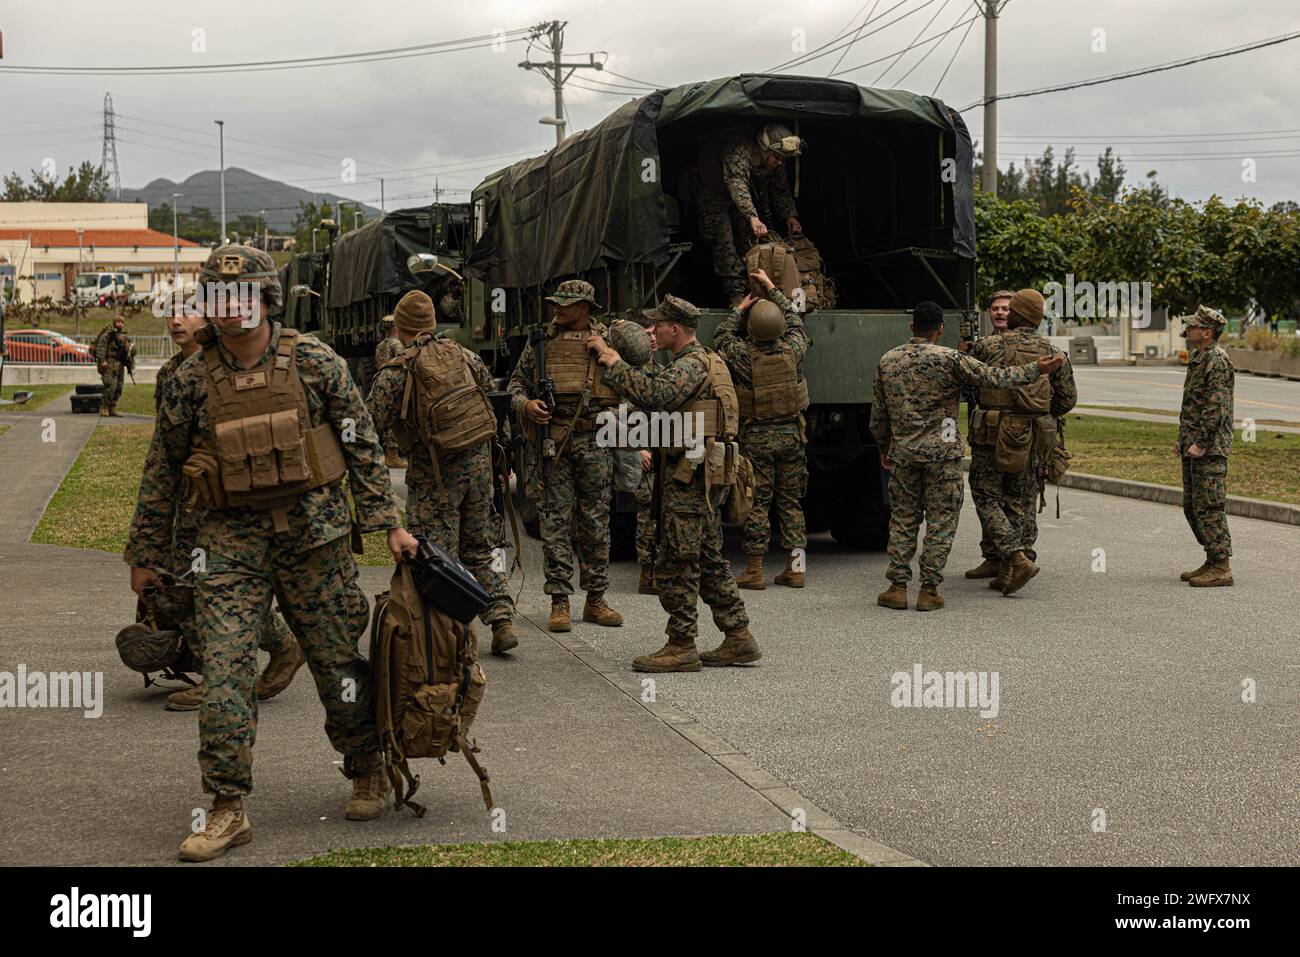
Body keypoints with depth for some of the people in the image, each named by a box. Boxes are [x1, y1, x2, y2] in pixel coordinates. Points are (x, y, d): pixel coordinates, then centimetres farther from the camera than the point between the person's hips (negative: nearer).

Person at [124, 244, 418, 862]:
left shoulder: (314, 363, -2)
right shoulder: (191, 382, -1)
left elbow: (362, 446, 4)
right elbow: (161, 476, 8)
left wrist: (389, 522, 0)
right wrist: (146, 556, 11)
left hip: (313, 533, 0)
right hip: (232, 541, 1)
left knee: (338, 661, 8)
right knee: (223, 672, -7)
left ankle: (368, 771, 30)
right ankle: (227, 811, 2)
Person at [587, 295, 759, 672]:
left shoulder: (690, 364, -13)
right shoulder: (708, 362, 20)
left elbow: (656, 395, -31)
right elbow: (659, 400, 19)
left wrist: (614, 364, -23)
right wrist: (614, 362, 12)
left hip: (687, 476, -11)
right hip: (704, 475, 11)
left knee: (676, 565, -6)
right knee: (710, 560, 14)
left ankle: (681, 647, -2)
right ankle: (738, 639, 16)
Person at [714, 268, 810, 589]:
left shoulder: (743, 356, -13)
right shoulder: (792, 350, -6)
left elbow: (721, 336, 8)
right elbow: (794, 320, 15)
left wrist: (740, 309, 20)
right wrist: (771, 287, 23)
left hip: (756, 436, -3)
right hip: (791, 435, 3)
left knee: (757, 502, 1)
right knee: (791, 502, 10)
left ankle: (754, 570, 2)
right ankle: (795, 568, 10)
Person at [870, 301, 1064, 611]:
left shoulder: (887, 361, 4)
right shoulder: (949, 359, -9)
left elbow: (878, 414, 10)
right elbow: (993, 378, -7)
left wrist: (884, 448, 24)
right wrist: (1035, 370, 3)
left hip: (903, 453, 4)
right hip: (942, 452, -3)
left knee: (903, 520, 12)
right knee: (941, 522, 4)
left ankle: (898, 588, 9)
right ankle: (929, 591, 2)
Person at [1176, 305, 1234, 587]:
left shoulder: (1217, 360, -15)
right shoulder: (1199, 359, 17)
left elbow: (1217, 407, -22)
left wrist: (1200, 443, -23)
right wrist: (1183, 439, 19)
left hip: (1210, 449, -11)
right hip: (1193, 448, 11)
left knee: (1209, 508, -9)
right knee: (1193, 507, 14)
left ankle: (1221, 569, -6)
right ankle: (1212, 562, 21)